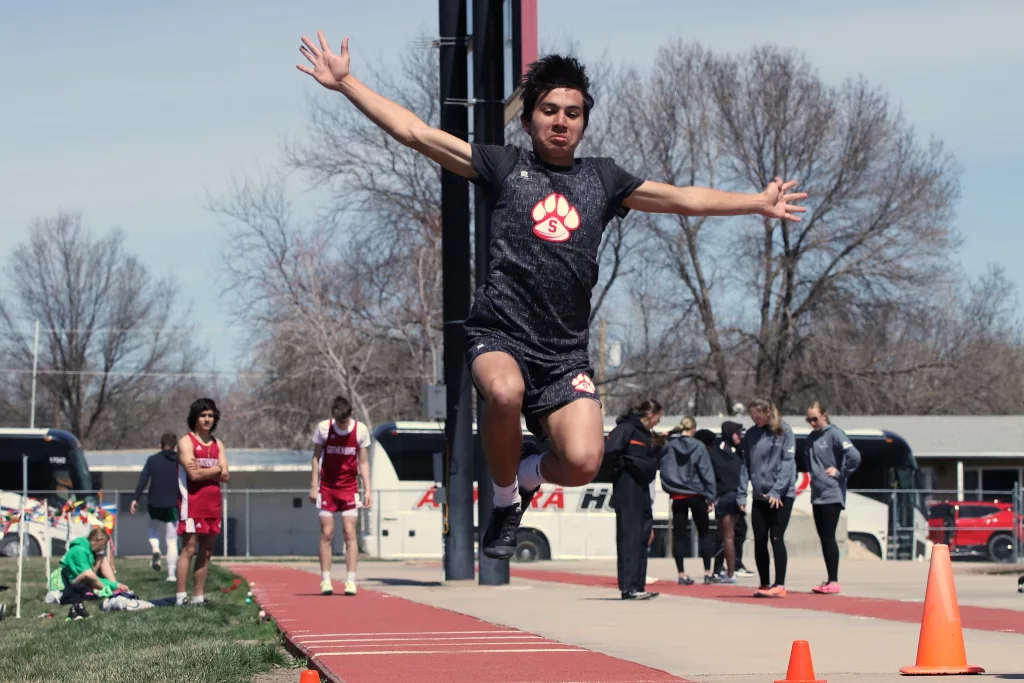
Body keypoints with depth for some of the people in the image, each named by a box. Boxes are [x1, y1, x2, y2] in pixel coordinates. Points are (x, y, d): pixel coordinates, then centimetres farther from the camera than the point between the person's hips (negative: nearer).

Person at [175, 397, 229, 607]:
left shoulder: (218, 445, 16)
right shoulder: (186, 442, -3)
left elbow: (225, 476, 4)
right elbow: (194, 474, -15)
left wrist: (203, 471, -10)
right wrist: (216, 469, -4)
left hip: (213, 503, 6)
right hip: (192, 502, -6)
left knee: (207, 551, 6)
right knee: (189, 549, -10)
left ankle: (199, 596, 9)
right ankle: (181, 596, -11)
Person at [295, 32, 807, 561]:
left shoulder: (602, 179, 15)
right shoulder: (504, 166, 8)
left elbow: (683, 198, 22)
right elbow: (414, 132, 5)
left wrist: (759, 203, 20)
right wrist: (345, 82, 0)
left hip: (567, 353, 2)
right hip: (499, 336, -2)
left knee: (583, 463, -20)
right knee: (506, 391, -38)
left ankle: (527, 475, 19)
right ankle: (505, 499, -7)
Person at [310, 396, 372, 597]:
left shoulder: (361, 430, -3)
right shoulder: (323, 428, -6)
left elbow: (363, 461, 3)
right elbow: (316, 457, 2)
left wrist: (367, 489, -1)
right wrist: (314, 486, -2)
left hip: (349, 488, 0)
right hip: (326, 487, 0)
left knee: (350, 533, -5)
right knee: (326, 534, -1)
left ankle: (351, 581, -5)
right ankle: (325, 581, 3)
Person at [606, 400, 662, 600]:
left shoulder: (644, 433, 18)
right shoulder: (626, 428, -11)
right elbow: (609, 450, -24)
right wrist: (621, 466, -12)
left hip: (641, 489, 10)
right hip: (627, 491, -10)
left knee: (642, 536, 11)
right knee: (630, 536, -10)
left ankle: (638, 586, 16)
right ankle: (629, 588, -11)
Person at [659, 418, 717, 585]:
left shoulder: (667, 446, -3)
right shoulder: (698, 447, -9)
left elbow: (659, 465, 0)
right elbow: (706, 472, -9)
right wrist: (710, 496, -5)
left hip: (677, 496, 2)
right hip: (696, 495, -1)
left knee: (679, 534, 7)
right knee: (704, 532, 11)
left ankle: (682, 574, 4)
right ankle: (707, 572, 8)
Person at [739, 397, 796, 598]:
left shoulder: (784, 432, -5)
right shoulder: (750, 434, 9)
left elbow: (788, 462, -11)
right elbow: (746, 465, 9)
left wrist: (776, 491, -19)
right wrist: (741, 494, 1)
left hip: (781, 496, -5)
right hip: (759, 496, 5)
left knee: (776, 538, -8)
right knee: (759, 541, 5)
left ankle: (780, 585, -6)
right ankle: (764, 585, 13)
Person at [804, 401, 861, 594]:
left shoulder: (834, 434, -10)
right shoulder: (811, 438, 12)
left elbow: (855, 456, -21)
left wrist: (841, 473, -11)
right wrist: (814, 475, 11)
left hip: (832, 495, -8)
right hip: (817, 495, 8)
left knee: (828, 537, -9)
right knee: (823, 537, 9)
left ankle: (834, 581, -6)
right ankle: (829, 580, 15)